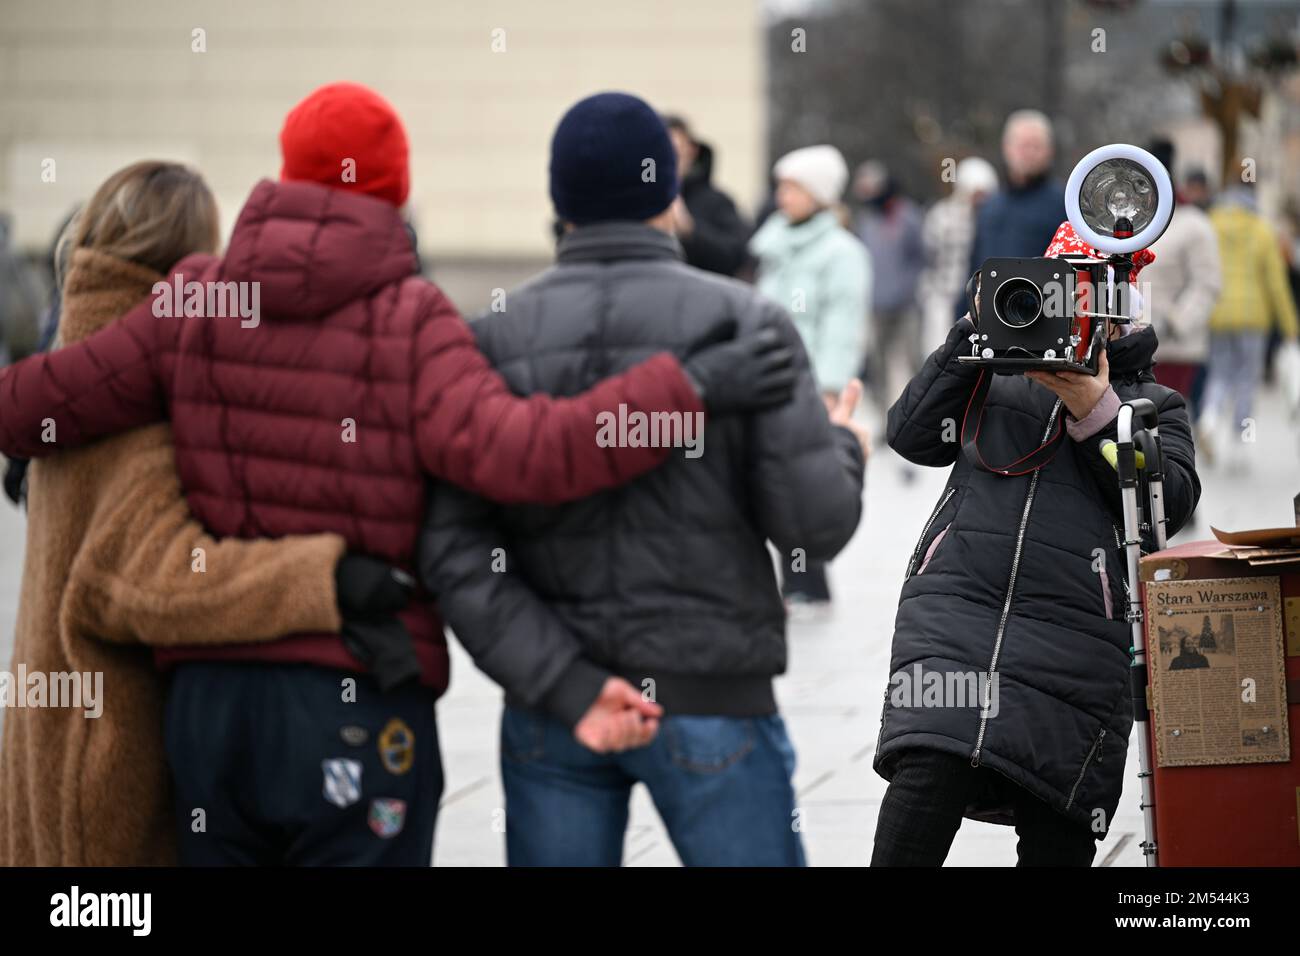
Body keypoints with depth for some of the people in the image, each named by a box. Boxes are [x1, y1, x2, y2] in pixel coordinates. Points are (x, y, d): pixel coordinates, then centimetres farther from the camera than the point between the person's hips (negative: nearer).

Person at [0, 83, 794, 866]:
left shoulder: (194, 300, 3)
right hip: (362, 709, -4)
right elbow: (509, 451, -24)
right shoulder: (410, 320, -9)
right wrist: (686, 388, -19)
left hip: (209, 695, 4)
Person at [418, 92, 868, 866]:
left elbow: (454, 548, -8)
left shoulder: (497, 337, 1)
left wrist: (565, 684, -10)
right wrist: (844, 450, 11)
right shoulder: (744, 324, -6)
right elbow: (815, 523, -10)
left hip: (550, 713, 3)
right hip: (710, 703, -3)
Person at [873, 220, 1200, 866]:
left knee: (1057, 837, -3)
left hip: (1072, 635, 0)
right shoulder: (995, 371, 21)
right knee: (925, 781, -22)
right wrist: (972, 334, 3)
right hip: (955, 605, 0)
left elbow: (1170, 502, 3)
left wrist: (1095, 410, -6)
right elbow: (913, 436, 9)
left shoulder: (1153, 402, 20)